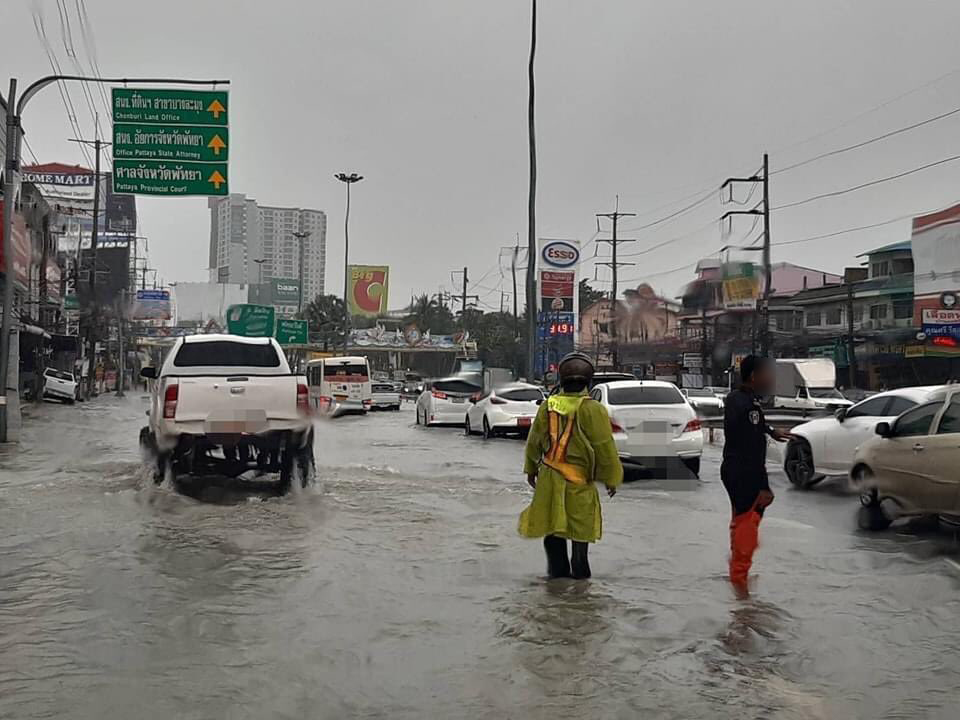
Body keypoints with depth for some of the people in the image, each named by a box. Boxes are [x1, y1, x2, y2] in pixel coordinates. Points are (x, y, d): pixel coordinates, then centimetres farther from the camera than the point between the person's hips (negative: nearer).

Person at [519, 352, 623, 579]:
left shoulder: (547, 406, 1)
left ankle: (557, 568, 18)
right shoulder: (592, 410, -13)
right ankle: (579, 569, 15)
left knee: (553, 523, 13)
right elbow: (605, 447, -11)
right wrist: (611, 479, 1)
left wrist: (531, 469, 25)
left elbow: (534, 441, 10)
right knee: (580, 525, 11)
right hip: (579, 478, -3)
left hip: (549, 476, 4)